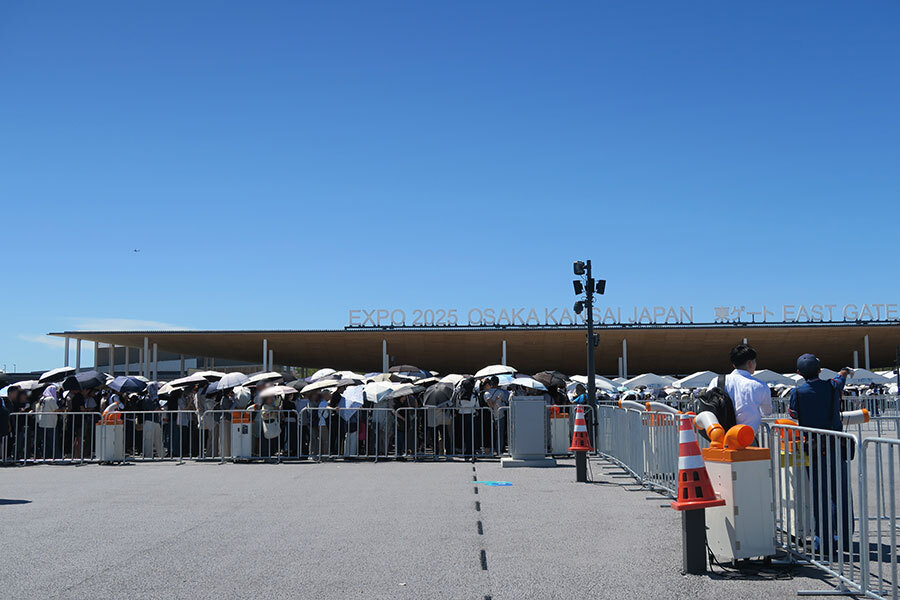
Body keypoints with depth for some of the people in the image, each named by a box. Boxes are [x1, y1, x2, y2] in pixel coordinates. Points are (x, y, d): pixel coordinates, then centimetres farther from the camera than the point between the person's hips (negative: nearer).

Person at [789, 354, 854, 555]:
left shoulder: (798, 392, -6)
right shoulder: (832, 386, 1)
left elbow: (793, 413, 11)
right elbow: (841, 377, 26)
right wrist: (844, 373, 50)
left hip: (814, 449, -2)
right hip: (837, 447, 2)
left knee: (820, 493, 3)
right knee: (841, 492, 9)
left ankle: (824, 538, 2)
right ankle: (845, 537, 15)